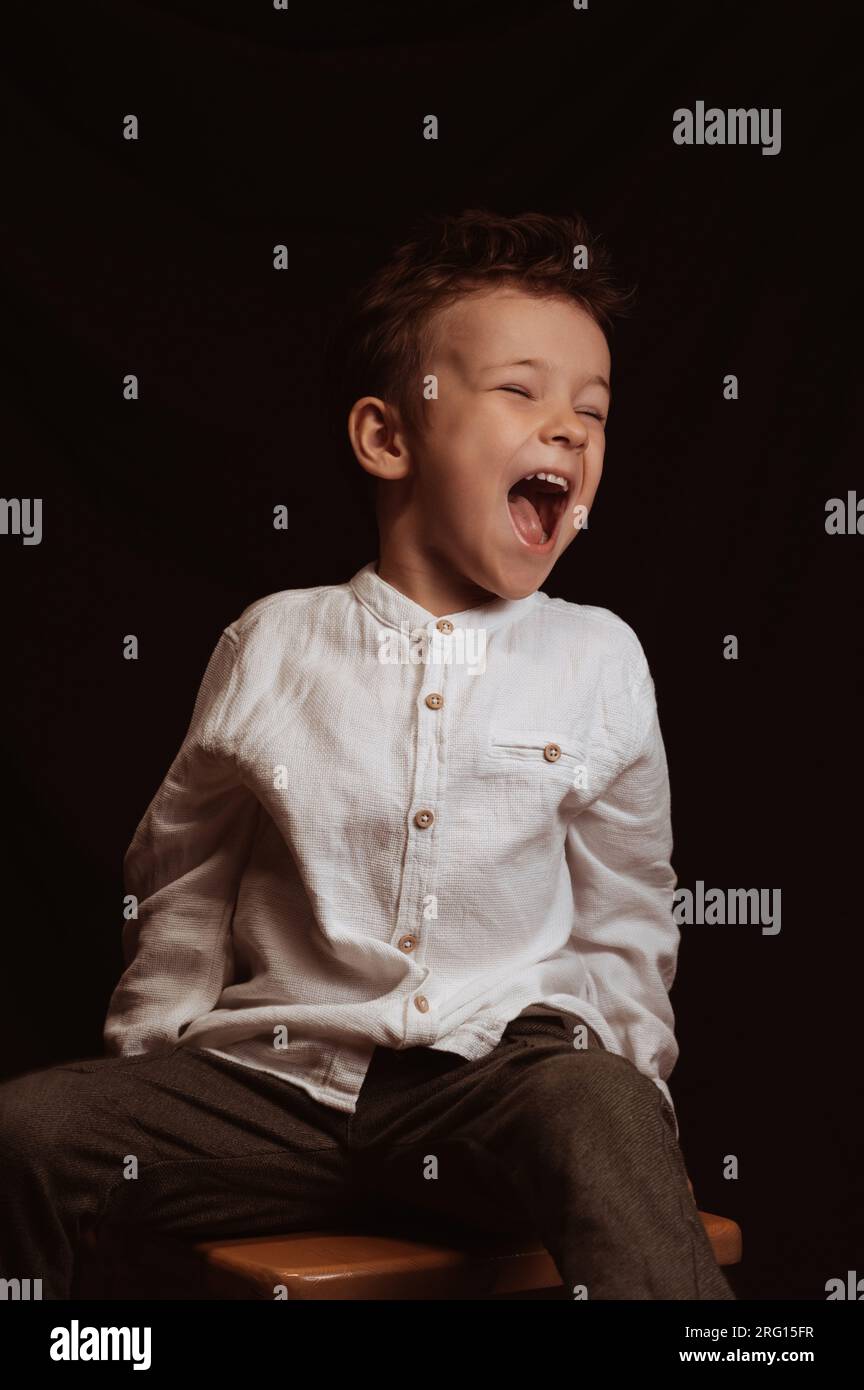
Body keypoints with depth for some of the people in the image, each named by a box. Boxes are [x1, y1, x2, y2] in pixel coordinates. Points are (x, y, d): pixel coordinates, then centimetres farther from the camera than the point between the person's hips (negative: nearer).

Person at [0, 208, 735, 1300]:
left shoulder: (599, 660, 5)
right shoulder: (272, 646, 4)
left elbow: (623, 924, 14)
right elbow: (179, 873, 15)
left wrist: (621, 1079, 2)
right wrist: (147, 1065, 10)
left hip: (497, 1070, -1)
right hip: (276, 1076, 2)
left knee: (603, 1117, -36)